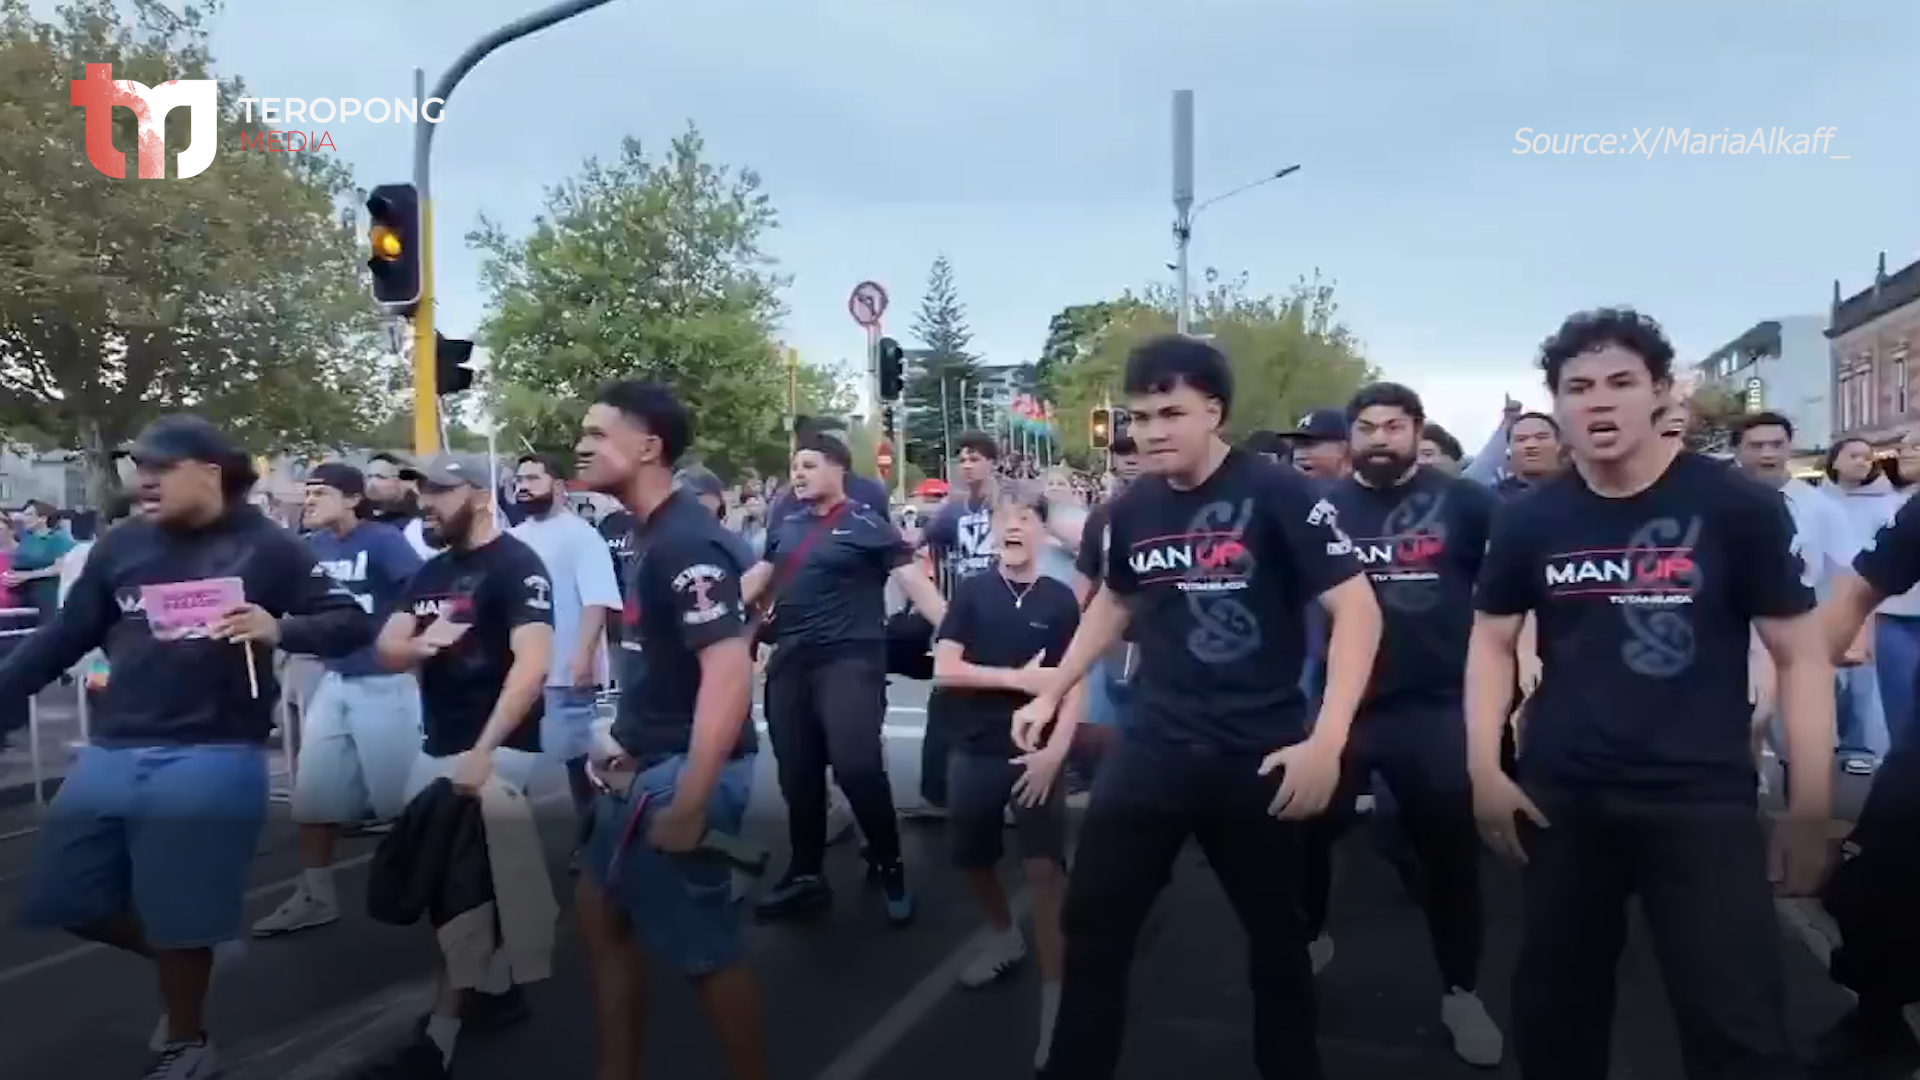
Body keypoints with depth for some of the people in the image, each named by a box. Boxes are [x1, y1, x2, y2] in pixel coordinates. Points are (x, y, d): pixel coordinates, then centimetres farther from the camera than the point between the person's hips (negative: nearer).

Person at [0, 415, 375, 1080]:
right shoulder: (122, 547, 7)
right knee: (65, 899, 13)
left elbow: (352, 624, -4)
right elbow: (64, 638, 15)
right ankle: (178, 960, 38)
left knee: (180, 919, 4)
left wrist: (279, 630, -21)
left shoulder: (265, 547, -3)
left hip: (211, 760, -5)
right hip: (110, 753, 5)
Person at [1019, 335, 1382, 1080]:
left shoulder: (1277, 495, -13)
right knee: (1092, 922, 3)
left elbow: (1357, 608, -14)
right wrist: (1051, 693, 20)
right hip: (1151, 749, 4)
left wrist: (1326, 742, -22)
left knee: (1276, 932, 14)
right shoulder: (1132, 510, 3)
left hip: (1259, 756, -3)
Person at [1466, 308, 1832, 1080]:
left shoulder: (1737, 507, -7)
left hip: (1702, 797, -3)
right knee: (1554, 1001, 16)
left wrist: (1811, 803, -6)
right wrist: (1484, 768, 0)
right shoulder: (1529, 519, 1)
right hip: (1560, 797, 3)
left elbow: (1799, 653, -3)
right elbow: (1492, 641, 9)